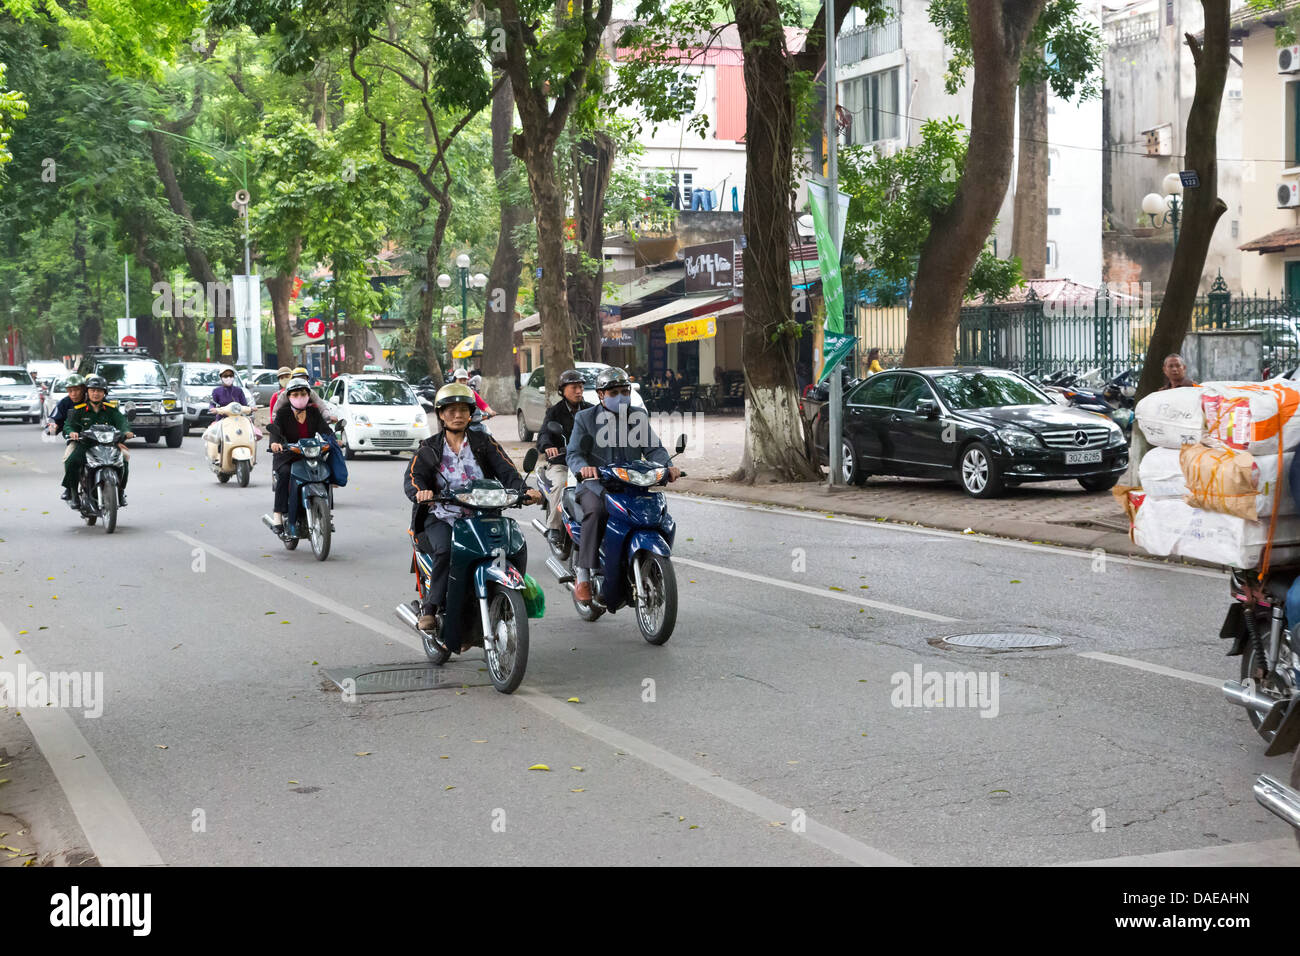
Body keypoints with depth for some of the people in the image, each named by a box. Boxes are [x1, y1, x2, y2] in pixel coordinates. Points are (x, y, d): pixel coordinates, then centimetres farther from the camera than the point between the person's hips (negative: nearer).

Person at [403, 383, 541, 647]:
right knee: (446, 552, -34)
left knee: (518, 546, -23)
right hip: (442, 518, -1)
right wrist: (419, 491, -31)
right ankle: (430, 606, -22)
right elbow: (412, 477, -5)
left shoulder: (484, 442, 12)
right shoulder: (429, 449, 10)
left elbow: (506, 472, 1)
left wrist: (524, 490, -21)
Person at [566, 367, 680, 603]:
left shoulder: (639, 417, 14)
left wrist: (667, 466, -18)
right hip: (595, 484, -3)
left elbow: (653, 448, 4)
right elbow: (574, 453, -4)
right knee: (595, 511, -35)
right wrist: (584, 467, -29)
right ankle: (583, 577, -31)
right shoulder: (585, 418, 6)